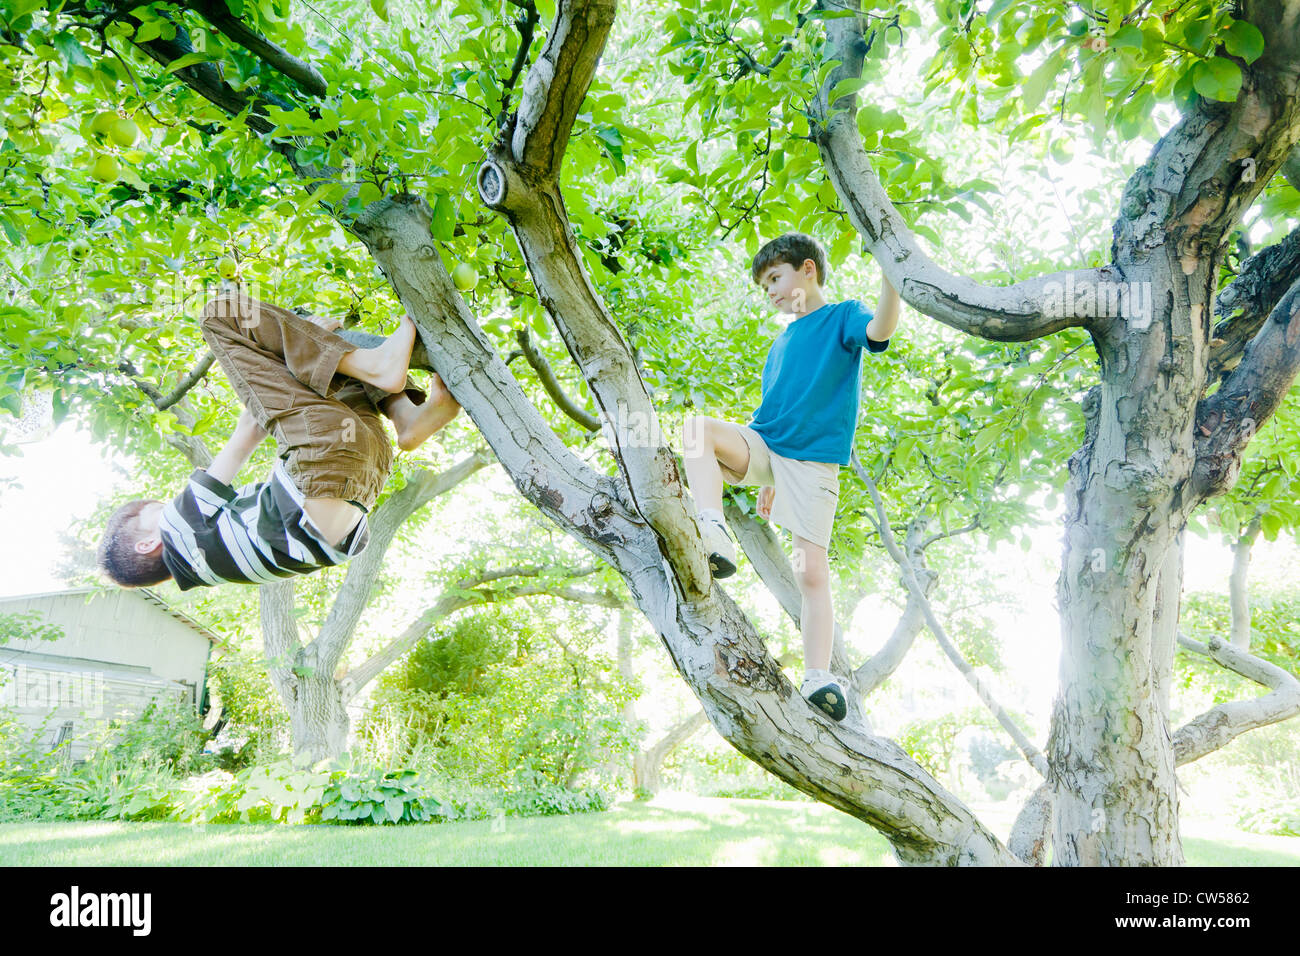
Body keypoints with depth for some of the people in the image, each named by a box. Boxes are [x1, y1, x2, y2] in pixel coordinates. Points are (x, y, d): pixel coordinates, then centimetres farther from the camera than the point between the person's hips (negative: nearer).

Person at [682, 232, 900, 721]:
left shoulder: (843, 316, 5)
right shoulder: (782, 343, 24)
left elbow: (879, 331, -19)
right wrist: (768, 480, 22)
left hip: (812, 461, -6)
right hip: (763, 444, 6)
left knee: (812, 571, -14)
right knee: (696, 426, -22)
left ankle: (818, 678, -14)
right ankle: (714, 537, -36)